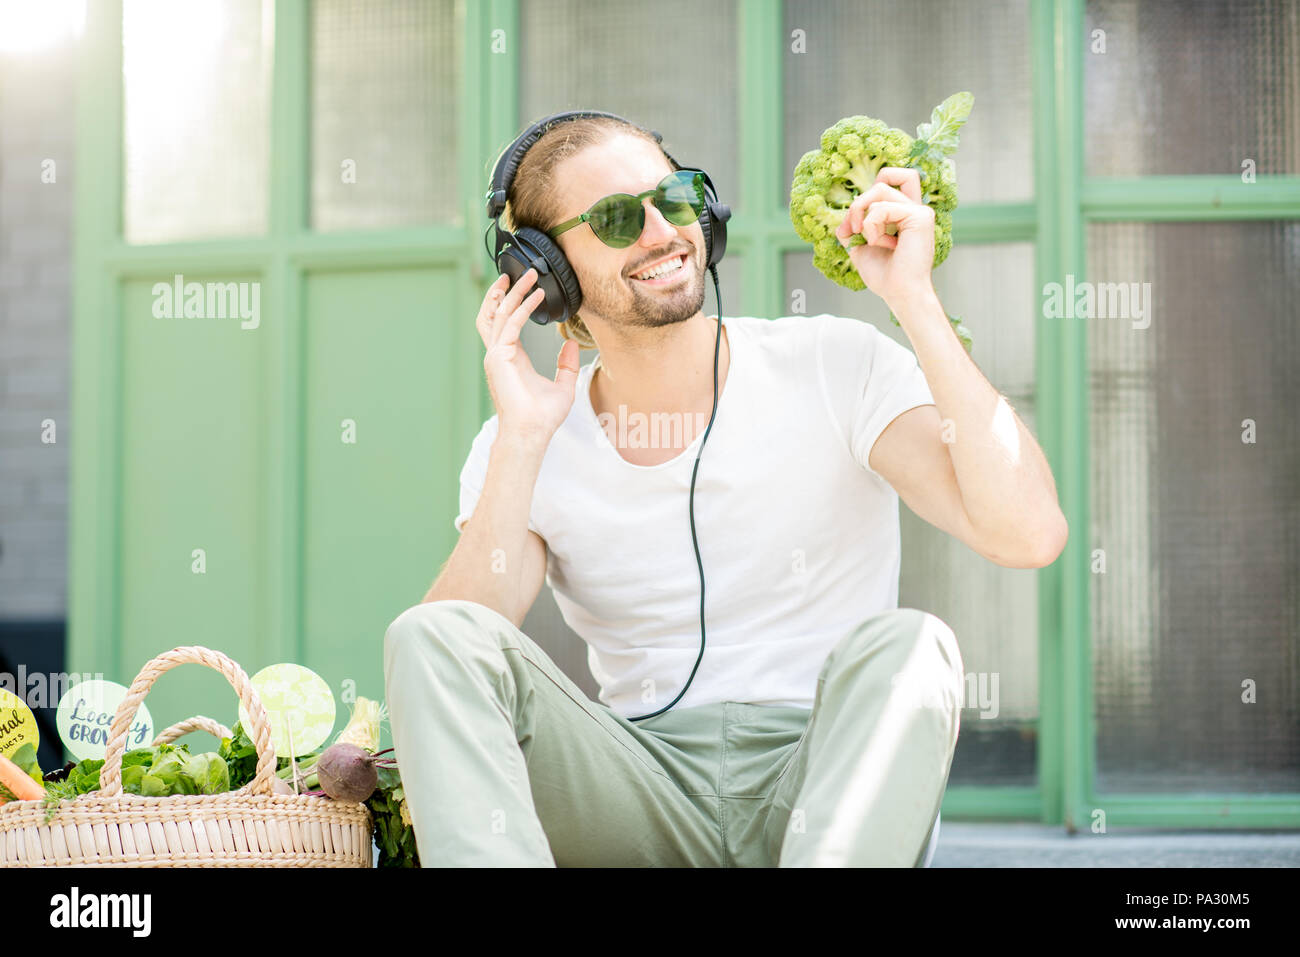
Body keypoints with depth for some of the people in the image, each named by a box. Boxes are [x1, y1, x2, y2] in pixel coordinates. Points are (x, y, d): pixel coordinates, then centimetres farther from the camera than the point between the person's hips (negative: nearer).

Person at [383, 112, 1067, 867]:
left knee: (902, 647, -33)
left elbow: (1029, 534, -17)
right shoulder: (522, 451, 5)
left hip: (833, 789, -1)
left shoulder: (836, 366, -2)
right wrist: (523, 441, -15)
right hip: (648, 799, 2)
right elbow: (448, 666, -10)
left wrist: (914, 298, -16)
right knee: (428, 634, -21)